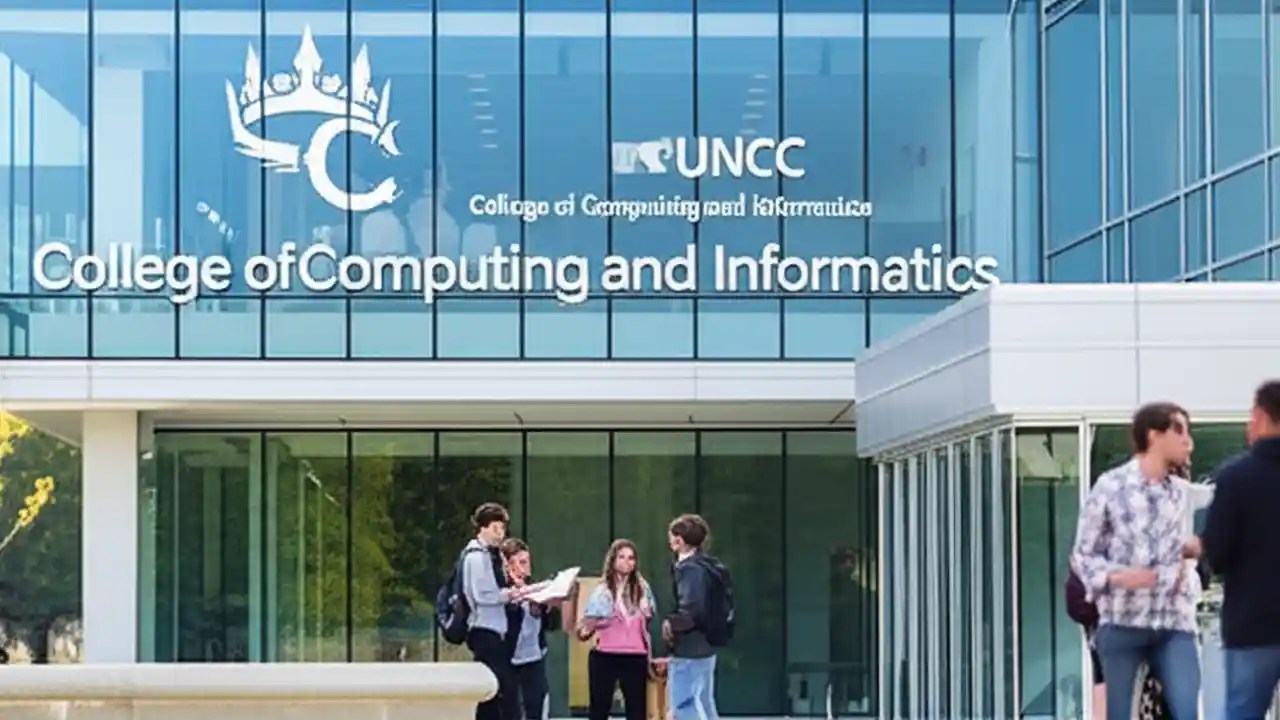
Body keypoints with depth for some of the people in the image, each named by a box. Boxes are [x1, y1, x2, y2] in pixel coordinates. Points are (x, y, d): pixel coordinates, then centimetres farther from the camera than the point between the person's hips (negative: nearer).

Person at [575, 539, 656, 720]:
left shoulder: (642, 588, 5)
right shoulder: (602, 590, -1)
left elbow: (650, 621, 14)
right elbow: (589, 623, -2)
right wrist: (584, 632, -24)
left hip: (635, 658, 2)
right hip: (605, 657, -2)